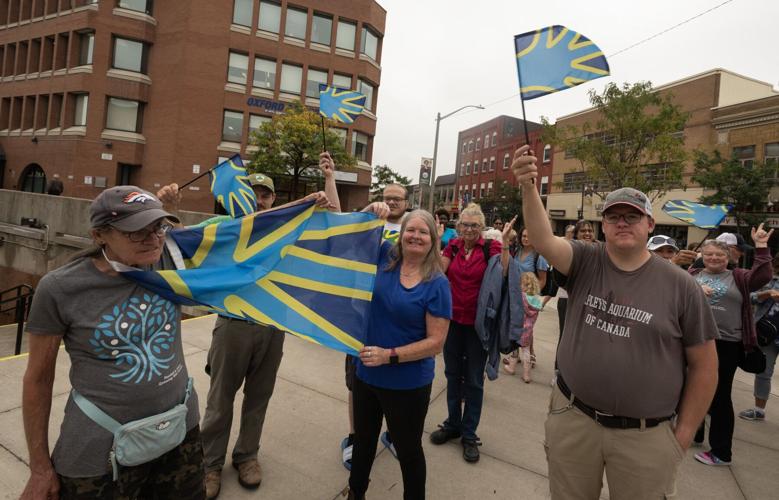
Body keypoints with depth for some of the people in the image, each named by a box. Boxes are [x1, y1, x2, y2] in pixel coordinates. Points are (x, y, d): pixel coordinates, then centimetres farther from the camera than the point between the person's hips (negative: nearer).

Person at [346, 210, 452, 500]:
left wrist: (390, 356, -23)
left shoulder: (437, 284, -15)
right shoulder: (385, 256, -6)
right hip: (366, 373, 5)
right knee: (364, 439, 27)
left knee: (408, 449, 18)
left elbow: (436, 342, -17)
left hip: (408, 384, -4)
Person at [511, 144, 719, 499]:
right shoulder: (585, 261, -6)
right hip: (573, 417, 1)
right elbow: (543, 240, -26)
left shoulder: (681, 286, -7)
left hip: (646, 435, -1)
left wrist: (683, 433, -1)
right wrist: (529, 189, -42)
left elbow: (703, 365, -1)